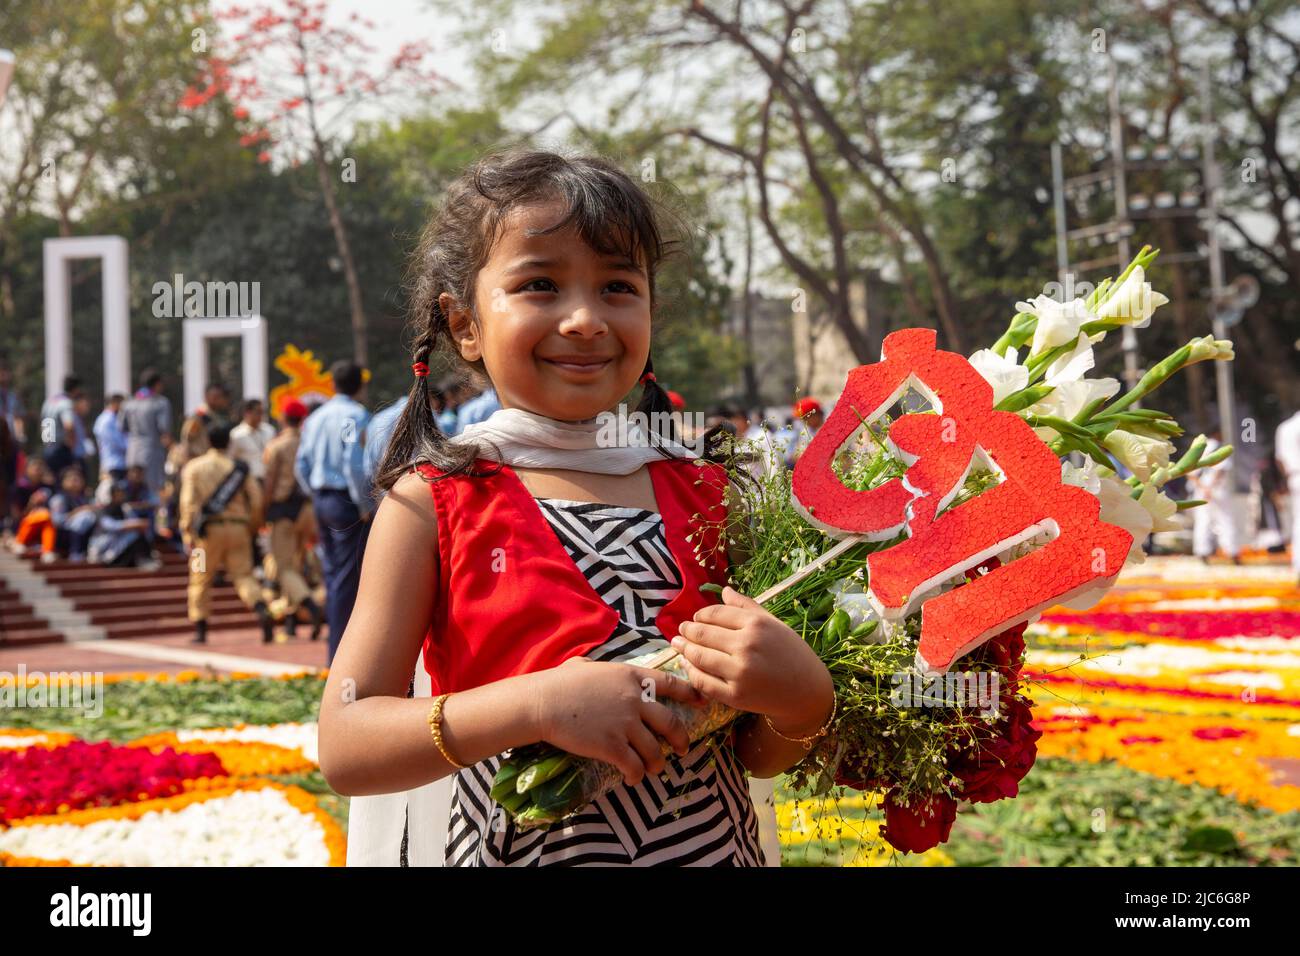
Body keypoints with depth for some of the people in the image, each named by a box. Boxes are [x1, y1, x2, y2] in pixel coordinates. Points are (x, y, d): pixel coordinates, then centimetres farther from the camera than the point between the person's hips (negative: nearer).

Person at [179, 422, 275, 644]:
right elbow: (256, 499, 3)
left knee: (201, 578, 9)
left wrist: (188, 532, -5)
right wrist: (253, 525, 16)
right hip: (238, 527, 1)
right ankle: (262, 611, -24)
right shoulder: (240, 468, 9)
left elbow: (189, 501, -5)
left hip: (209, 528, -1)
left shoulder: (194, 467, 5)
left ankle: (200, 629, 9)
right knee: (244, 575, 1)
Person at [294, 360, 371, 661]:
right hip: (347, 502, -7)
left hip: (321, 500, 7)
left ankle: (337, 646, 19)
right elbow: (354, 463, -20)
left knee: (332, 573, 14)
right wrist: (366, 504, -13)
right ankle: (341, 653, -4)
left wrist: (316, 496, 19)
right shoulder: (356, 415, -11)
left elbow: (301, 464, 13)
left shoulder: (315, 417, 12)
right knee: (348, 578, -4)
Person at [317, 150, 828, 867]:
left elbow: (759, 757, 3)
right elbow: (343, 749, -15)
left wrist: (801, 696, -18)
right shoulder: (431, 502, -9)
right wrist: (538, 704, -26)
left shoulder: (703, 493, -2)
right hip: (523, 847, -3)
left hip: (715, 845, 3)